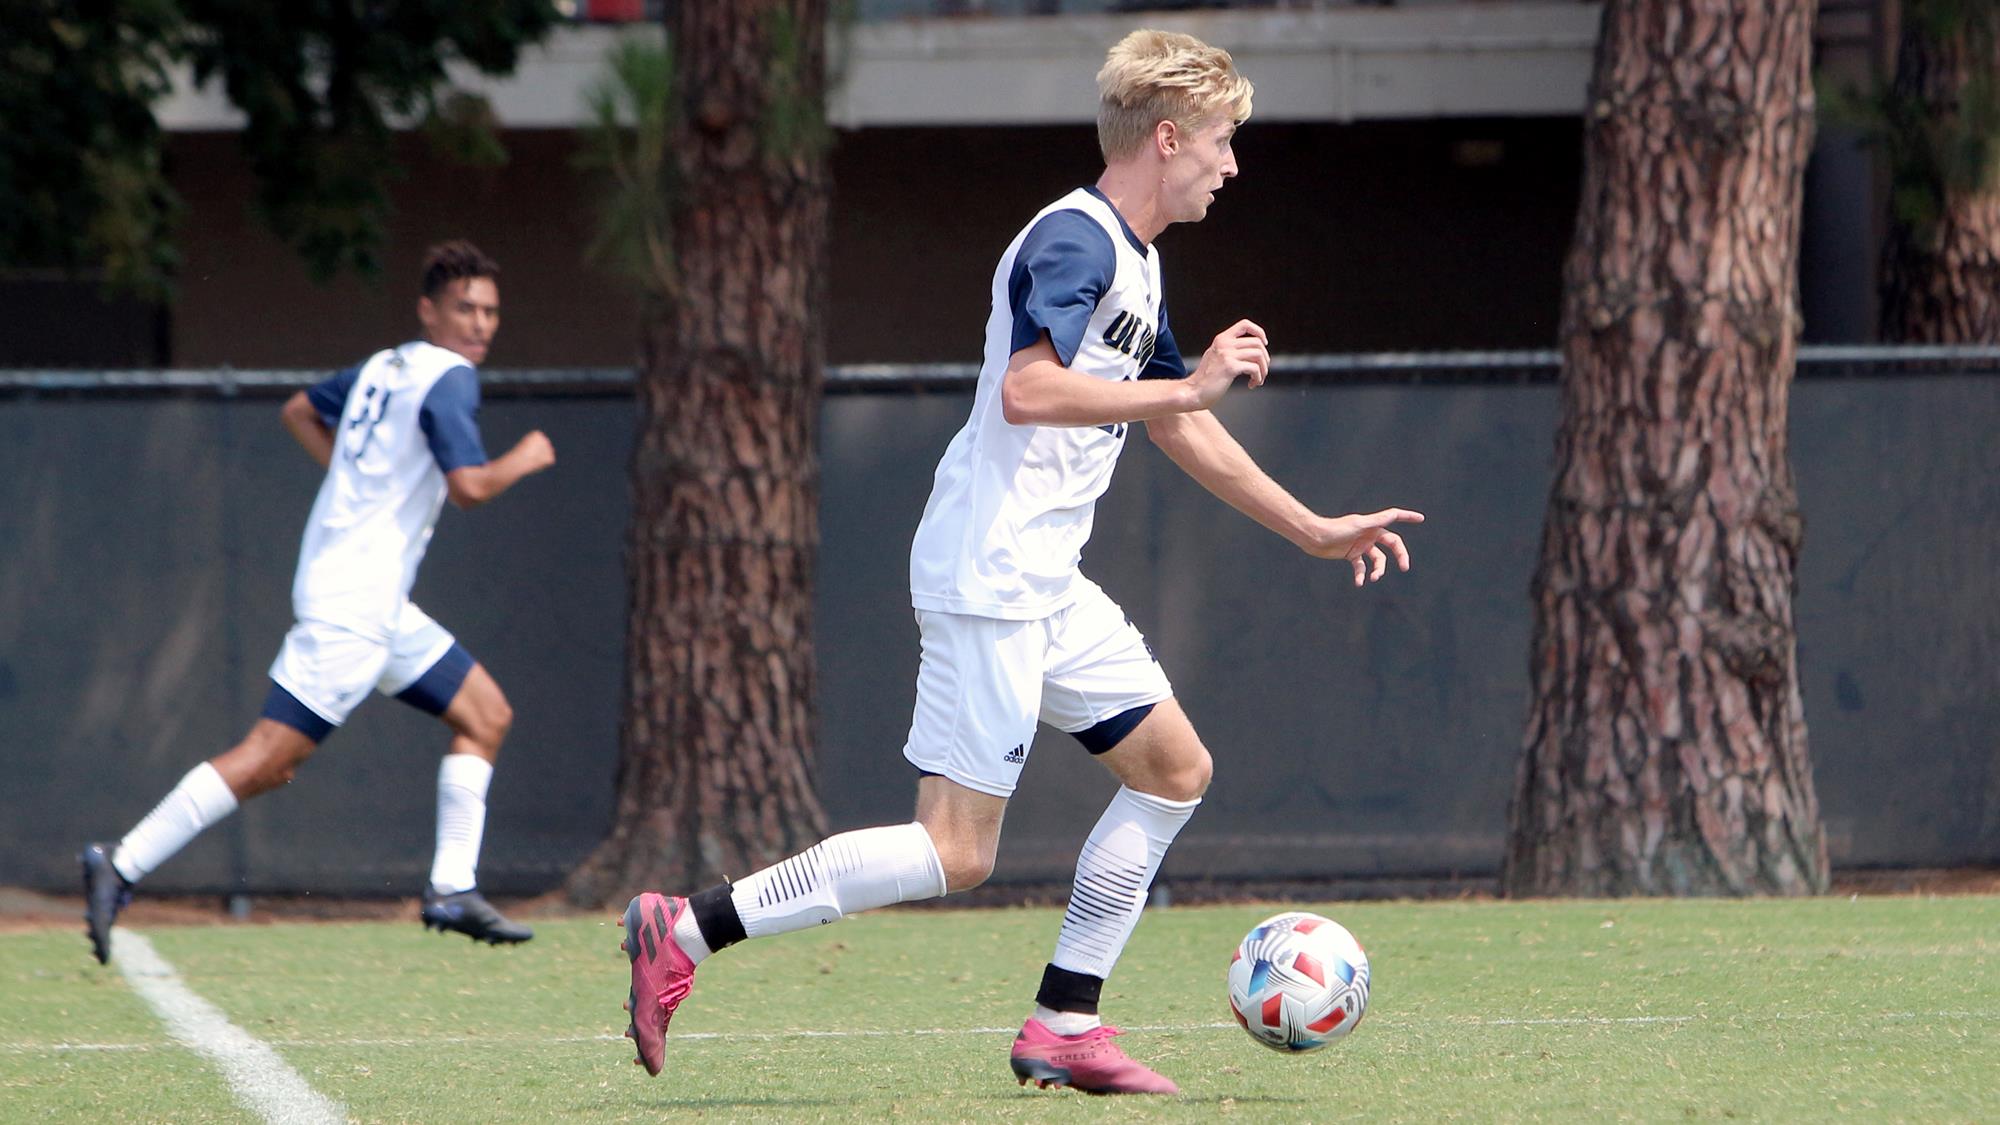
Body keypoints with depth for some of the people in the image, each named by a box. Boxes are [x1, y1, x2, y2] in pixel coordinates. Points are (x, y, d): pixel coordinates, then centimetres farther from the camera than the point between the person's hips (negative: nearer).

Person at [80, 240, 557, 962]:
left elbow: (299, 411, 31)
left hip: (375, 603, 10)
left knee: (486, 716, 12)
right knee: (268, 759, -12)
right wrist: (523, 461, -4)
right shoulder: (449, 379, -11)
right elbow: (469, 485, -23)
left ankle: (452, 890, 10)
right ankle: (122, 867, -11)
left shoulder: (385, 367, 16)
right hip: (353, 601, -10)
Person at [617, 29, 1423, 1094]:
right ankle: (688, 929, -9)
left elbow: (1183, 430, 29)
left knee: (1174, 768, 12)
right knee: (955, 853, -11)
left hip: (1046, 585, 11)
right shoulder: (1074, 239, -14)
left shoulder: (1136, 263, 18)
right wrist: (1191, 387, -25)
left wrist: (1314, 530, 30)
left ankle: (1062, 1027, 13)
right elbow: (1027, 390, -28)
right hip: (987, 579, -11)